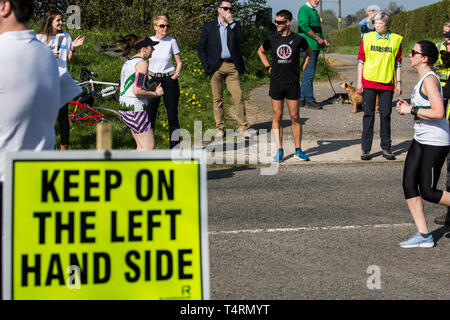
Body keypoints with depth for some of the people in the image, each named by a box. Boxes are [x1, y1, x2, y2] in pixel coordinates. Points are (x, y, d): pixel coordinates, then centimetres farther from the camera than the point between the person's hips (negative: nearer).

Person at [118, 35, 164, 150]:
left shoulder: (127, 63, 17)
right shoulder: (142, 63, -12)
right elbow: (137, 91, -20)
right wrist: (155, 94, -6)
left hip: (124, 108, 9)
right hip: (136, 109, -9)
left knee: (142, 146, 16)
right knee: (149, 147, -3)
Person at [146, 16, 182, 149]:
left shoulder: (171, 41, 1)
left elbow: (179, 61, 12)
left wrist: (177, 73, -4)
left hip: (169, 80, 0)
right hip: (152, 80, 0)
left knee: (173, 116, 1)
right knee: (150, 115, -1)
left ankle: (174, 147, 9)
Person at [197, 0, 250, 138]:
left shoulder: (235, 25, 12)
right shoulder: (209, 26, 8)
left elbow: (242, 39, -6)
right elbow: (200, 47, 8)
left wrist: (231, 23, -8)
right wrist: (206, 65, -3)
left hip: (232, 66, 0)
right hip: (216, 67, 0)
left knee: (238, 97, -7)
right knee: (217, 99, 3)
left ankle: (243, 128, -1)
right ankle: (220, 128, 11)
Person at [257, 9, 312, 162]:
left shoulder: (298, 40, -3)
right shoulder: (272, 39, 1)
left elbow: (309, 52, 17)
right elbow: (260, 51, 21)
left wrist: (301, 68, 7)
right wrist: (268, 67, 10)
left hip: (292, 82, -1)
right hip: (276, 82, 2)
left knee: (295, 117, 1)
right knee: (277, 116, 3)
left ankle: (298, 151, 10)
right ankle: (279, 150, 8)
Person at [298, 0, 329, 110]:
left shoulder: (314, 11, 21)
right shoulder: (304, 9, -8)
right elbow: (304, 26, -19)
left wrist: (323, 39, 12)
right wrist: (318, 39, -15)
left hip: (315, 47, 10)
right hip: (308, 47, -10)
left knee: (308, 74, 11)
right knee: (309, 74, -8)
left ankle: (301, 99, 16)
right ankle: (309, 100, -5)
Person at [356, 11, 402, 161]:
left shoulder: (396, 40, 4)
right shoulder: (367, 38, 3)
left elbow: (398, 63, 9)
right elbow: (361, 60, 5)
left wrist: (398, 83, 4)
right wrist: (359, 82, 0)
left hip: (387, 83, 0)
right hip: (369, 82, 0)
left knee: (386, 115, 4)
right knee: (368, 114, 1)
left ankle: (386, 148, 14)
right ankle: (366, 149, 6)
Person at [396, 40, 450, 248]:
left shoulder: (430, 79, -18)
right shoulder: (422, 78, 13)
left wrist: (411, 110, -19)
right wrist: (408, 106, 8)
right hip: (420, 140, 10)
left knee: (428, 192, -4)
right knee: (409, 184, 4)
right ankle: (424, 236, 8)